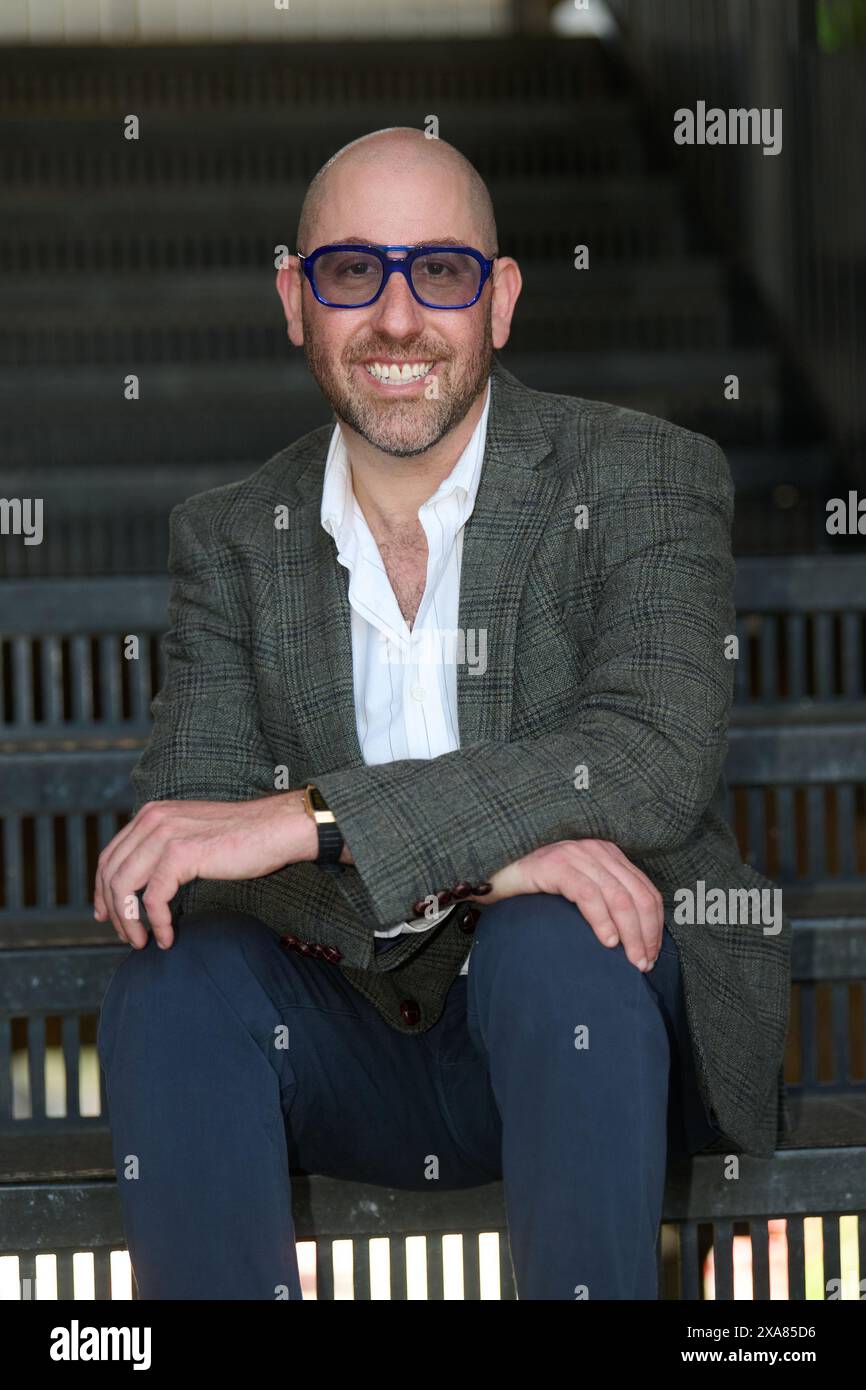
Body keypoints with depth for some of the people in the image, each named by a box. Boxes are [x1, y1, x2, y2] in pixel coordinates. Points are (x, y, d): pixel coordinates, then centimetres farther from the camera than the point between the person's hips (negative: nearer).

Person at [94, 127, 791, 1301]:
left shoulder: (646, 479, -3)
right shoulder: (231, 541, 5)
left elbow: (657, 760, -21)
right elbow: (181, 829, -8)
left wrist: (299, 820, -28)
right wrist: (478, 857, -26)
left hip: (596, 1011, -2)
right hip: (359, 1049, 2)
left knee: (549, 937, -34)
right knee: (174, 981, -26)